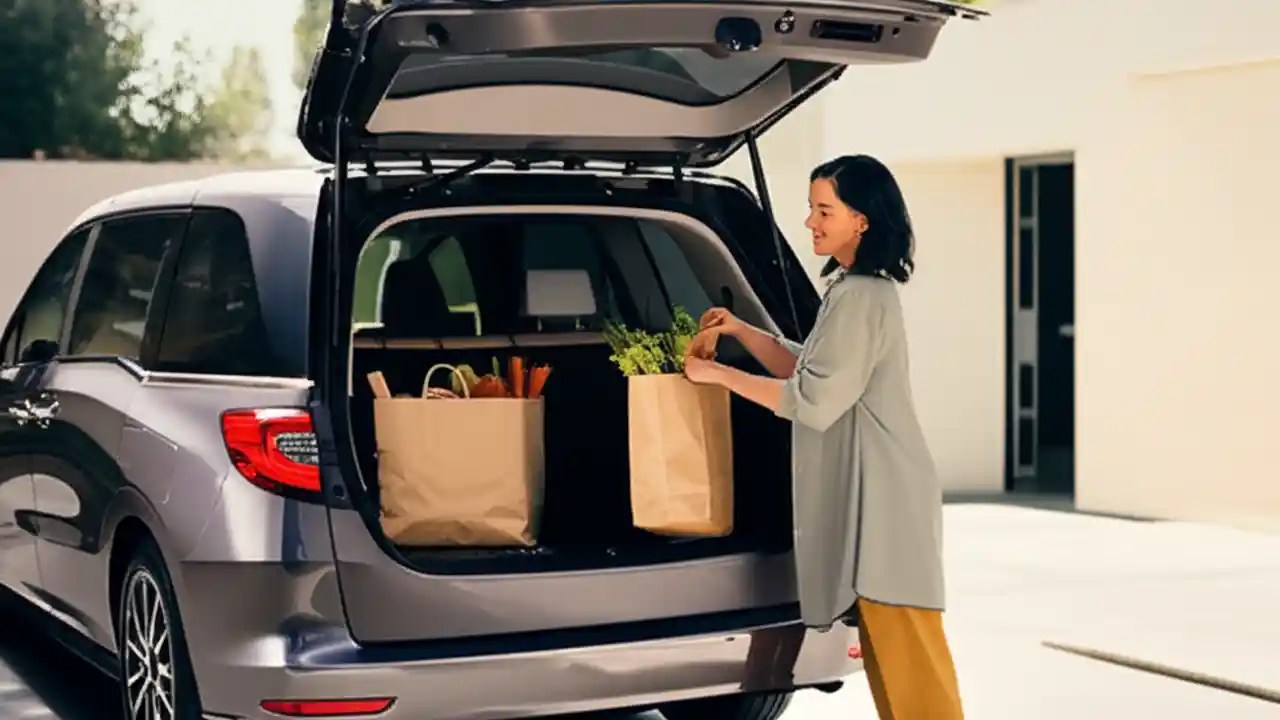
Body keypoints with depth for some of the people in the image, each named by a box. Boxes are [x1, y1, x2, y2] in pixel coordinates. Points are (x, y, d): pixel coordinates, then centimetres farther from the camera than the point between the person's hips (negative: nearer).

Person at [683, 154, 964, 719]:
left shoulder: (860, 297, -17)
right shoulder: (856, 289, 16)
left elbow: (814, 401, -19)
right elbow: (804, 368, 21)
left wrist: (719, 374, -12)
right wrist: (738, 330, 9)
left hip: (881, 493, -11)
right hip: (868, 491, 11)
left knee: (906, 649, -7)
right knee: (887, 644, 14)